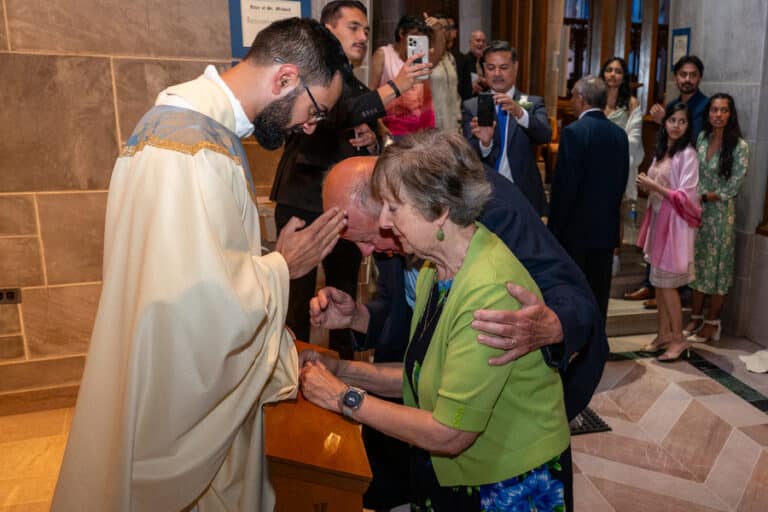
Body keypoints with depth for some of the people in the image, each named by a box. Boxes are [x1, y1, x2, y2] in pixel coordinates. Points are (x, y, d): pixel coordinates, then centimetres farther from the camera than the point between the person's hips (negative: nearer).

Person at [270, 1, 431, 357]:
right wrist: (394, 87, -31)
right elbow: (334, 115, -28)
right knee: (298, 299, -2)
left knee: (345, 297, 13)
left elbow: (372, 158, 20)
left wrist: (372, 143, -3)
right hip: (303, 206, -6)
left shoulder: (360, 89, 14)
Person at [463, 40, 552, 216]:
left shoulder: (533, 103, 1)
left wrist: (520, 113, -34)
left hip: (524, 195, 0)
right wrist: (484, 142, -29)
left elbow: (545, 135, -17)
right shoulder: (471, 107, 1)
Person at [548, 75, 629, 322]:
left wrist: (554, 225, -7)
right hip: (607, 227, 6)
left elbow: (564, 184, -15)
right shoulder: (619, 134, 6)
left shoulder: (573, 131, -13)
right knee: (599, 292, 13)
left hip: (576, 227, -6)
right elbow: (622, 181, 9)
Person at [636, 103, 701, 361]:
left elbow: (685, 197, -16)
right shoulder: (661, 151, 11)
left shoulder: (688, 154, -11)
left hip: (675, 223, -7)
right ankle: (663, 334, 20)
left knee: (667, 283, -4)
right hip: (658, 219, 7)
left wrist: (654, 186, -18)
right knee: (658, 281, 10)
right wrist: (646, 186, -1)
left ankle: (678, 339, 9)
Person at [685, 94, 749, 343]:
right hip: (697, 210, 5)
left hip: (720, 212, -5)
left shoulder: (739, 146, -12)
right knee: (697, 262, 11)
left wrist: (703, 196, -12)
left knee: (716, 265, 4)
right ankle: (696, 316, 22)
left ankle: (712, 323, 16)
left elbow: (731, 189, -13)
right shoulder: (702, 137, 4)